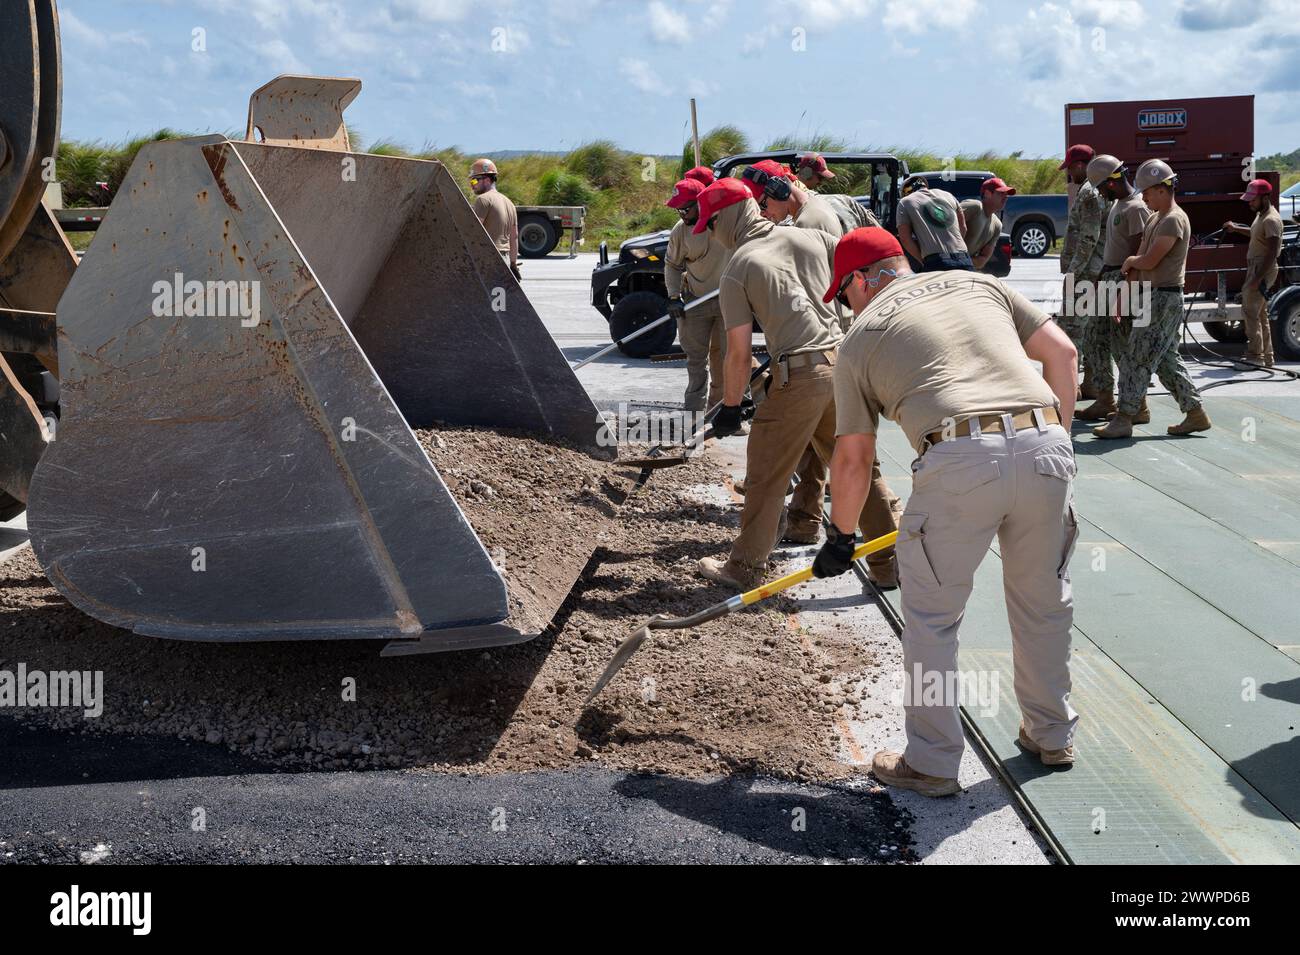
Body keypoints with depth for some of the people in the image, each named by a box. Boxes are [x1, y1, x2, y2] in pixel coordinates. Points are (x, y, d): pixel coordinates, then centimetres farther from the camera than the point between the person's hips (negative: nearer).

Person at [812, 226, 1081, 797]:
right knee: (1044, 601, 21)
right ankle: (1052, 736, 36)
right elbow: (1062, 352, 17)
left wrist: (840, 538, 27)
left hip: (960, 461, -4)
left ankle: (931, 763, 16)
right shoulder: (979, 284, 25)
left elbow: (853, 458, 16)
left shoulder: (860, 338, 15)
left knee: (931, 616, 10)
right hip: (1045, 447, 5)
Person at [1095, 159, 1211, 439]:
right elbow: (1139, 264, 15)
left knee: (1137, 358, -8)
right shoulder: (1154, 220, 16)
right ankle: (1196, 413, 17)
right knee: (1166, 360, 12)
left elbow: (1149, 261, -20)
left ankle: (1123, 419, -5)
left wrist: (1129, 262, 2)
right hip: (1150, 297, 10)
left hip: (1164, 298, -10)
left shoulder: (1174, 220, -15)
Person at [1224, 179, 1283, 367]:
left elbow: (1272, 253, -24)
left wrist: (1258, 278, -27)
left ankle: (1255, 356, -9)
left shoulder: (1271, 219, -20)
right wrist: (1236, 228, 23)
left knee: (1250, 311, -11)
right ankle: (1266, 357, 20)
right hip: (1255, 267, 11)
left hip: (1263, 270, -11)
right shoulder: (1261, 214, 11)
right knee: (1260, 314, 14)